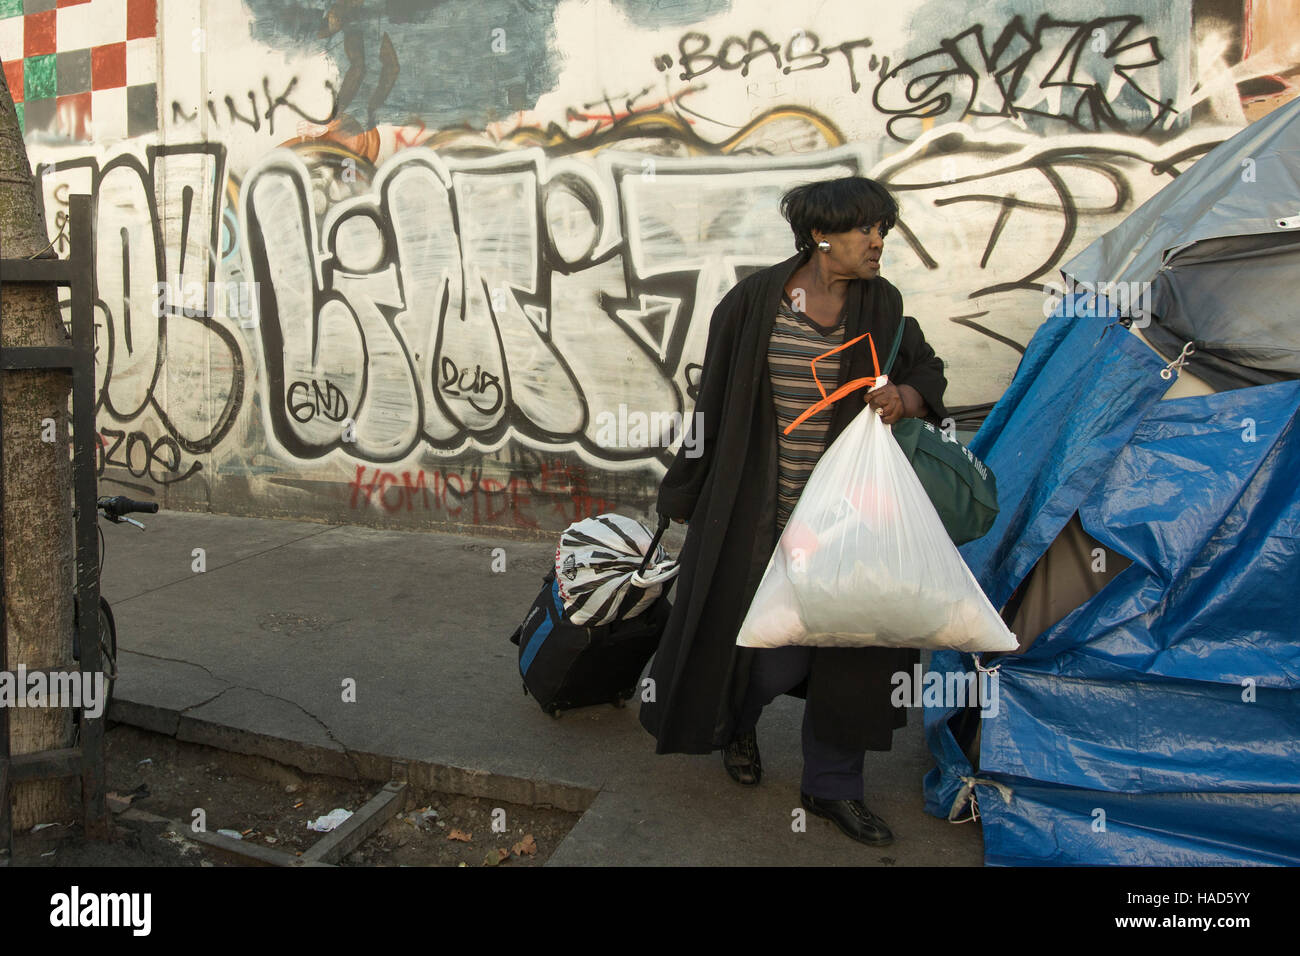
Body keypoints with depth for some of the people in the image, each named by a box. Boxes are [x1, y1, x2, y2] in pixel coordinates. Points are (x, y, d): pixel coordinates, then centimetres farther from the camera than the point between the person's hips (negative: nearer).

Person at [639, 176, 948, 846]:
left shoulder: (882, 306, 2)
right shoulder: (753, 302, -7)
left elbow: (927, 371, 14)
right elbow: (715, 398, -2)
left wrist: (907, 397, -11)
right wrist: (686, 493, 3)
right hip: (761, 509, -3)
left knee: (851, 641, 6)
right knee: (776, 649, 4)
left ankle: (833, 785, 27)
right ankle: (735, 720, 41)